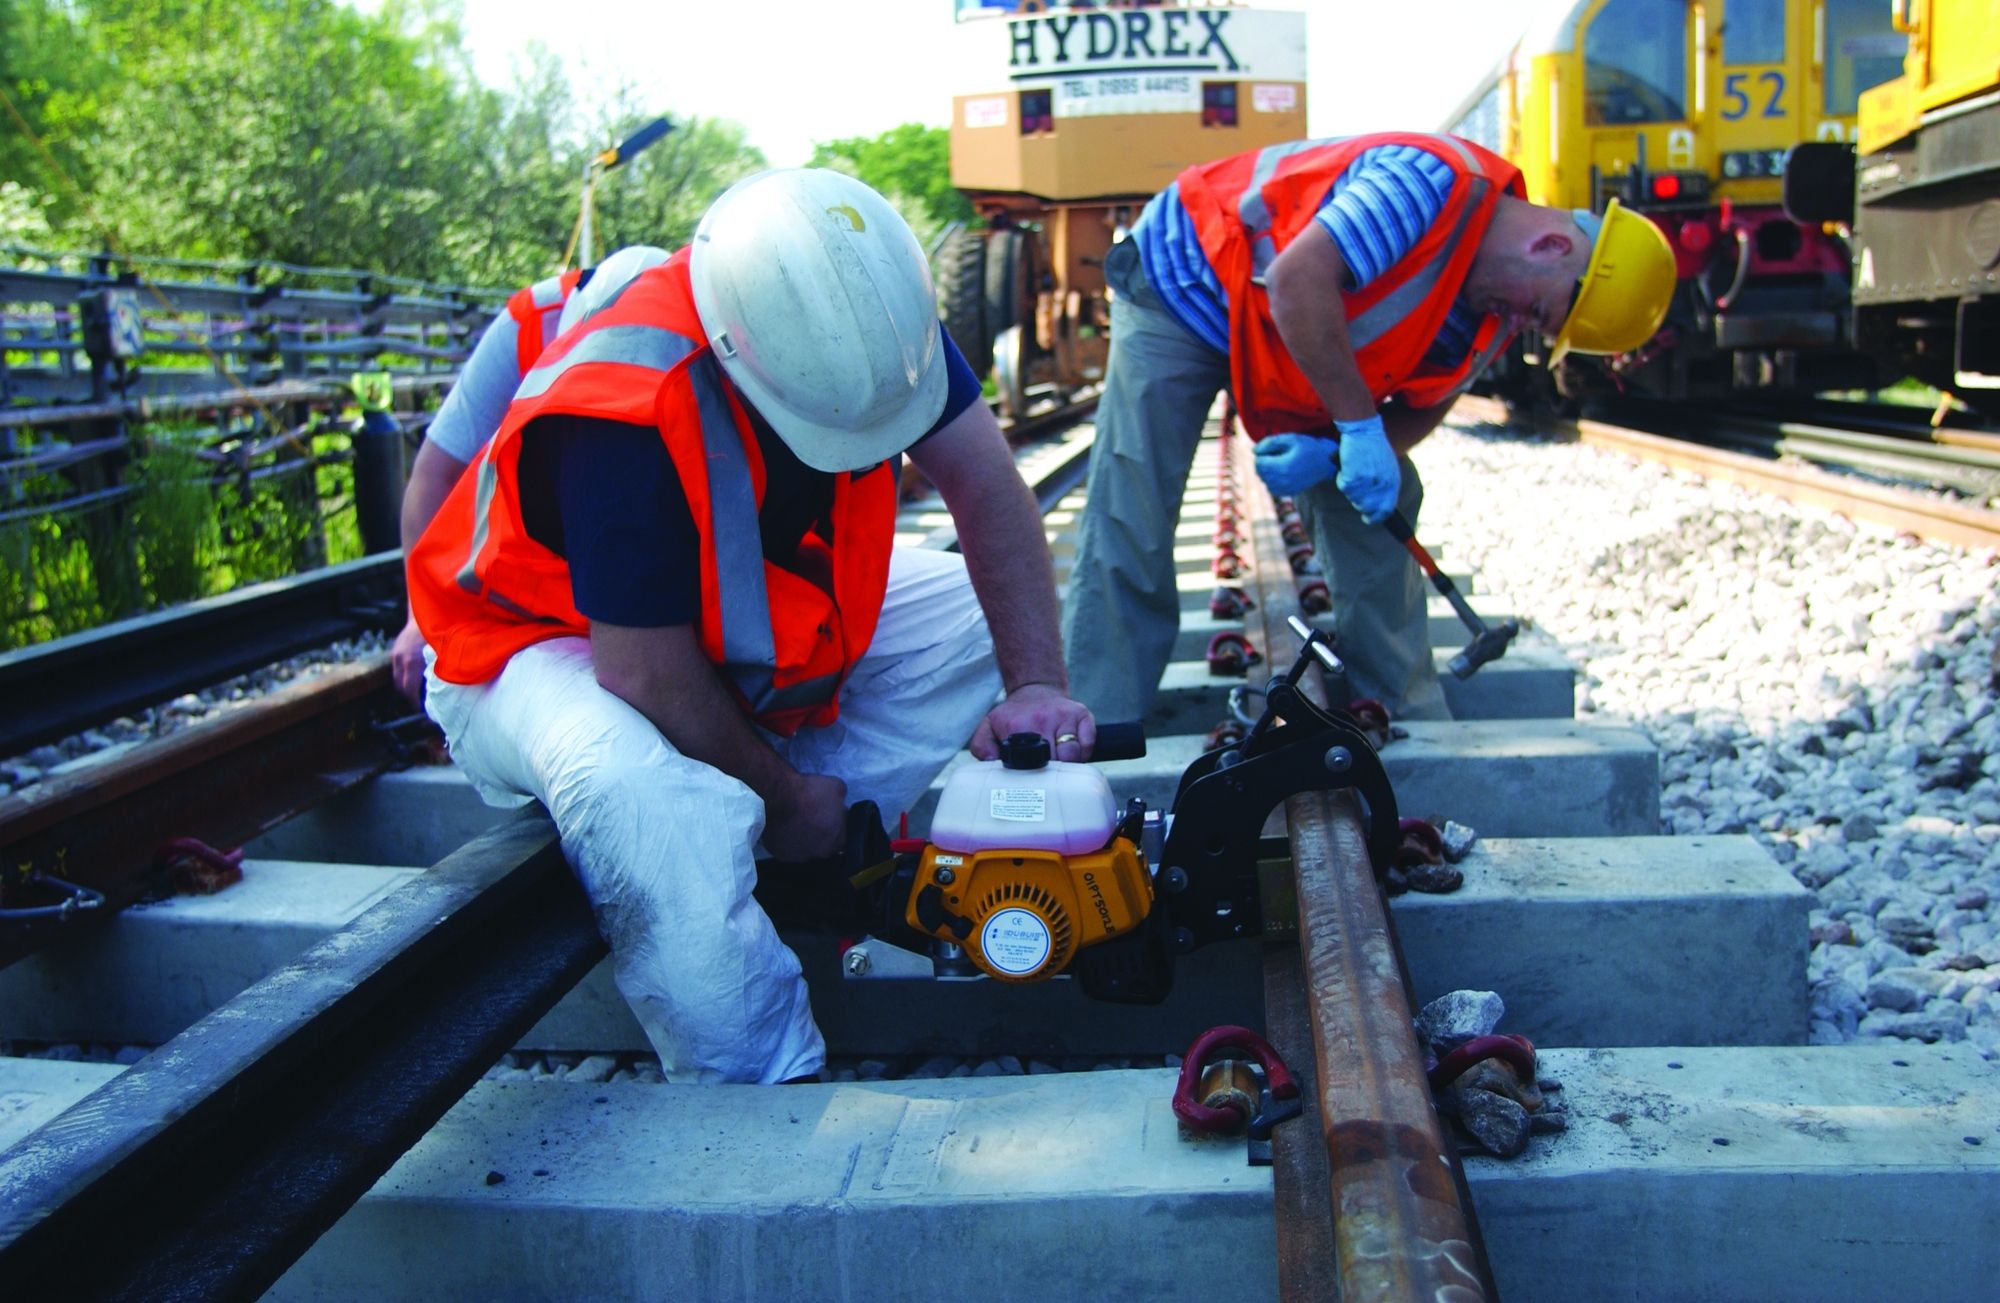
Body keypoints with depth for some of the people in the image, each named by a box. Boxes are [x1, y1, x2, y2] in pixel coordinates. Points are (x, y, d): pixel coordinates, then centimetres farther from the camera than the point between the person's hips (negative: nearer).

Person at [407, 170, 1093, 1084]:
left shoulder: (859, 308, -20)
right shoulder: (626, 414, -38)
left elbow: (984, 481, -16)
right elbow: (645, 673, -30)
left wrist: (1036, 683, -26)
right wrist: (786, 797, -17)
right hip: (549, 645, -7)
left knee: (984, 618, -3)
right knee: (669, 818, -39)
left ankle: (824, 872, -6)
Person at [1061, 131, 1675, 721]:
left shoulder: (1494, 313, -5)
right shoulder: (1435, 180, -32)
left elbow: (1420, 406, 0)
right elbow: (1297, 280, -39)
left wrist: (1331, 452, -20)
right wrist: (1357, 427, -36)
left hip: (1293, 347, 8)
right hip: (1186, 284, -8)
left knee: (1375, 512, 2)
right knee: (1128, 529, -13)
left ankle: (1413, 724, 12)